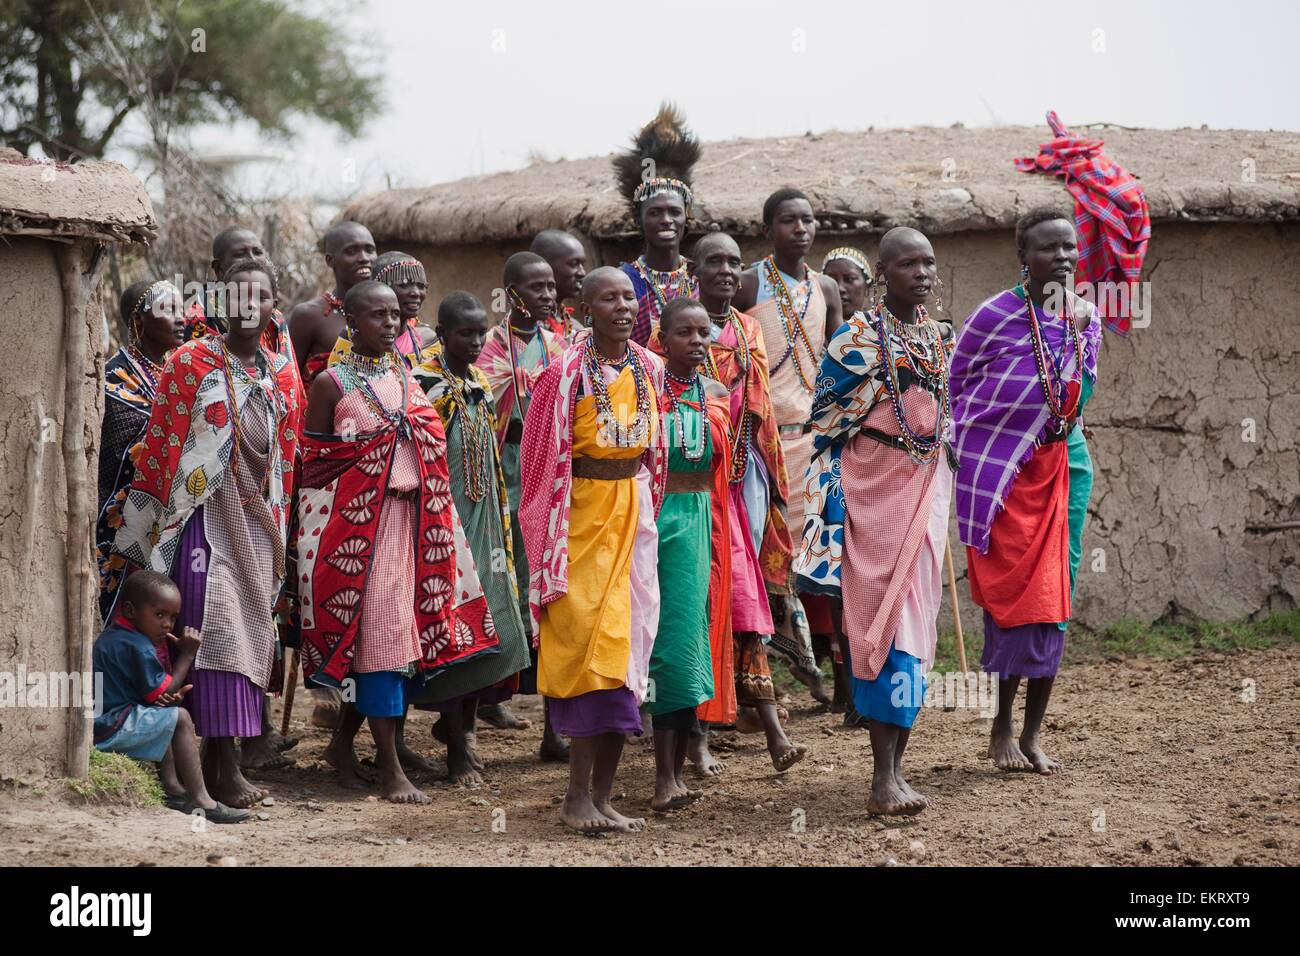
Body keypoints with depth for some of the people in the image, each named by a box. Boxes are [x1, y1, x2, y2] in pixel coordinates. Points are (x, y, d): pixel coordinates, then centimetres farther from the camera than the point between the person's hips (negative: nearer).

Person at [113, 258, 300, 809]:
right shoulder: (191, 363, -1)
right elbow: (161, 444, -3)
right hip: (204, 512, -5)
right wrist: (146, 527, -7)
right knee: (216, 625, -13)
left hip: (257, 520, 5)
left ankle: (217, 756, 8)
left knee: (250, 633, 3)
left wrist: (278, 528, 13)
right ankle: (225, 767, -16)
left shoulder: (280, 376, 13)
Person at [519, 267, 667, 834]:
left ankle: (601, 795, 10)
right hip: (583, 511, -6)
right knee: (588, 642, -9)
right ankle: (579, 796, -5)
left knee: (628, 641, 4)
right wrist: (551, 542, -11)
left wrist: (648, 510, 16)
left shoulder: (649, 369, 7)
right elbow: (545, 459, -8)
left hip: (634, 513, 6)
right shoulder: (566, 373, -9)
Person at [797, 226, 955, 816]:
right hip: (871, 488, -5)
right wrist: (832, 500, -12)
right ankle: (884, 777, -9)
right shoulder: (856, 339, -7)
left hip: (925, 490, 5)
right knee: (879, 620, -8)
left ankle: (893, 766, 12)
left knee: (913, 619, 5)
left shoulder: (943, 339, 10)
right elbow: (824, 422, -7)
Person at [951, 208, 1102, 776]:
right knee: (1009, 591, -6)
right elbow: (956, 379, 2)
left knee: (1054, 596, 4)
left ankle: (1033, 732, 11)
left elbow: (1081, 396, 11)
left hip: (1063, 461, 5)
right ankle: (1001, 729, 5)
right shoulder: (996, 315, -10)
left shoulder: (1085, 317, 5)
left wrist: (1078, 334, 1)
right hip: (998, 467, -5)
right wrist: (972, 442, 2)